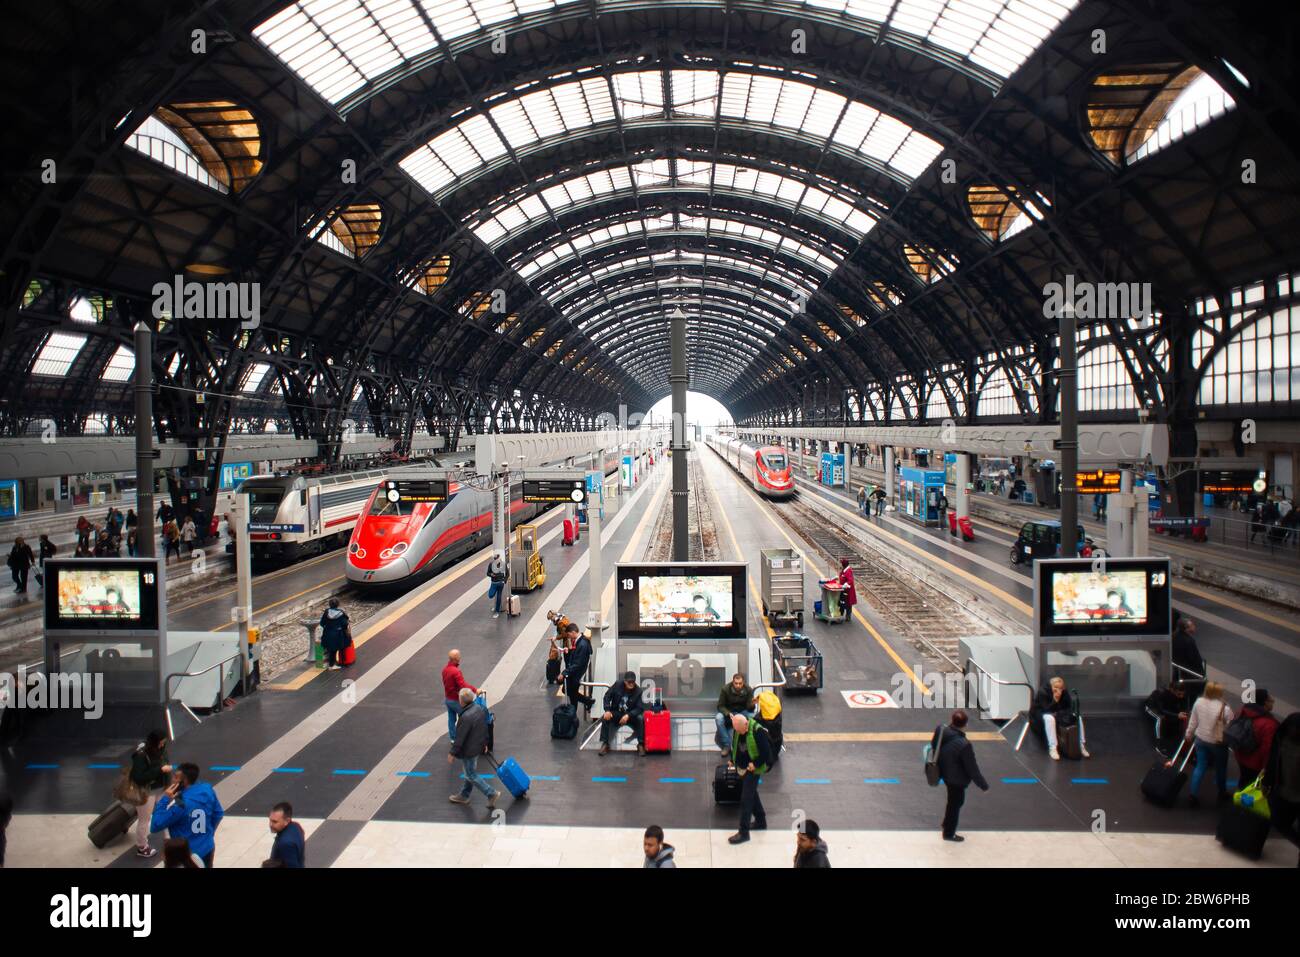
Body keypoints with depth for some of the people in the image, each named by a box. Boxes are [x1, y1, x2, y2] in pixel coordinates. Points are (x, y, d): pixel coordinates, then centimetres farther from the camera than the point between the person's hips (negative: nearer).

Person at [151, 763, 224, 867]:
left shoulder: (180, 804, -28)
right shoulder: (207, 789, -9)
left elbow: (155, 826, -21)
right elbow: (218, 814, 4)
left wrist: (164, 799, -20)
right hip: (207, 848, 6)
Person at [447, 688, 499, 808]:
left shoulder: (466, 717, -33)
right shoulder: (479, 708, -6)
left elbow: (460, 738, -26)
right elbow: (485, 727, 8)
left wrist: (452, 753, -14)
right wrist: (485, 743, 21)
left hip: (469, 750, -9)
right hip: (478, 747, 9)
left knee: (471, 775, 7)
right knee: (471, 772, 22)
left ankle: (491, 794, 7)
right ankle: (464, 796, 37)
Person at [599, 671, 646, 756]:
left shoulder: (638, 691, -15)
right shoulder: (617, 685, -12)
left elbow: (640, 708, -18)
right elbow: (607, 696, -4)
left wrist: (628, 715, -33)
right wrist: (607, 710, -20)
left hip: (630, 715, -1)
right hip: (616, 713, 1)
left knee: (640, 719, -30)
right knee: (605, 718, -27)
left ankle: (641, 744, -20)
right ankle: (605, 744, -18)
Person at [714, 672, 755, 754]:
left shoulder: (748, 690, -15)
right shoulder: (725, 689, -18)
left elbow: (749, 708, -12)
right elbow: (720, 706, -12)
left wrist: (752, 704, -37)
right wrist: (728, 714, -32)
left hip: (743, 712, 1)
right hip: (728, 712, 0)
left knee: (753, 716, -34)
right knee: (718, 718, -34)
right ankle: (726, 746, -24)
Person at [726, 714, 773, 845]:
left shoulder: (758, 731, -26)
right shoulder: (737, 730, -5)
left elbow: (766, 752, -20)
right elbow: (735, 745, 13)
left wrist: (755, 764, -20)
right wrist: (733, 760, 10)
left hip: (753, 769, -8)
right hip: (742, 768, 8)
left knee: (746, 800, -6)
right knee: (752, 795, 22)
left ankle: (744, 833, 1)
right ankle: (761, 822, 40)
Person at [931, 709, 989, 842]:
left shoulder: (940, 732, -19)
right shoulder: (964, 745, -37)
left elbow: (933, 746, 2)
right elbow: (972, 769, -25)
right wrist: (983, 785, -9)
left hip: (945, 774, 6)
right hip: (957, 779, -6)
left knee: (953, 801, 31)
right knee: (955, 803, 19)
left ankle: (947, 824, 53)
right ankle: (949, 833, 40)